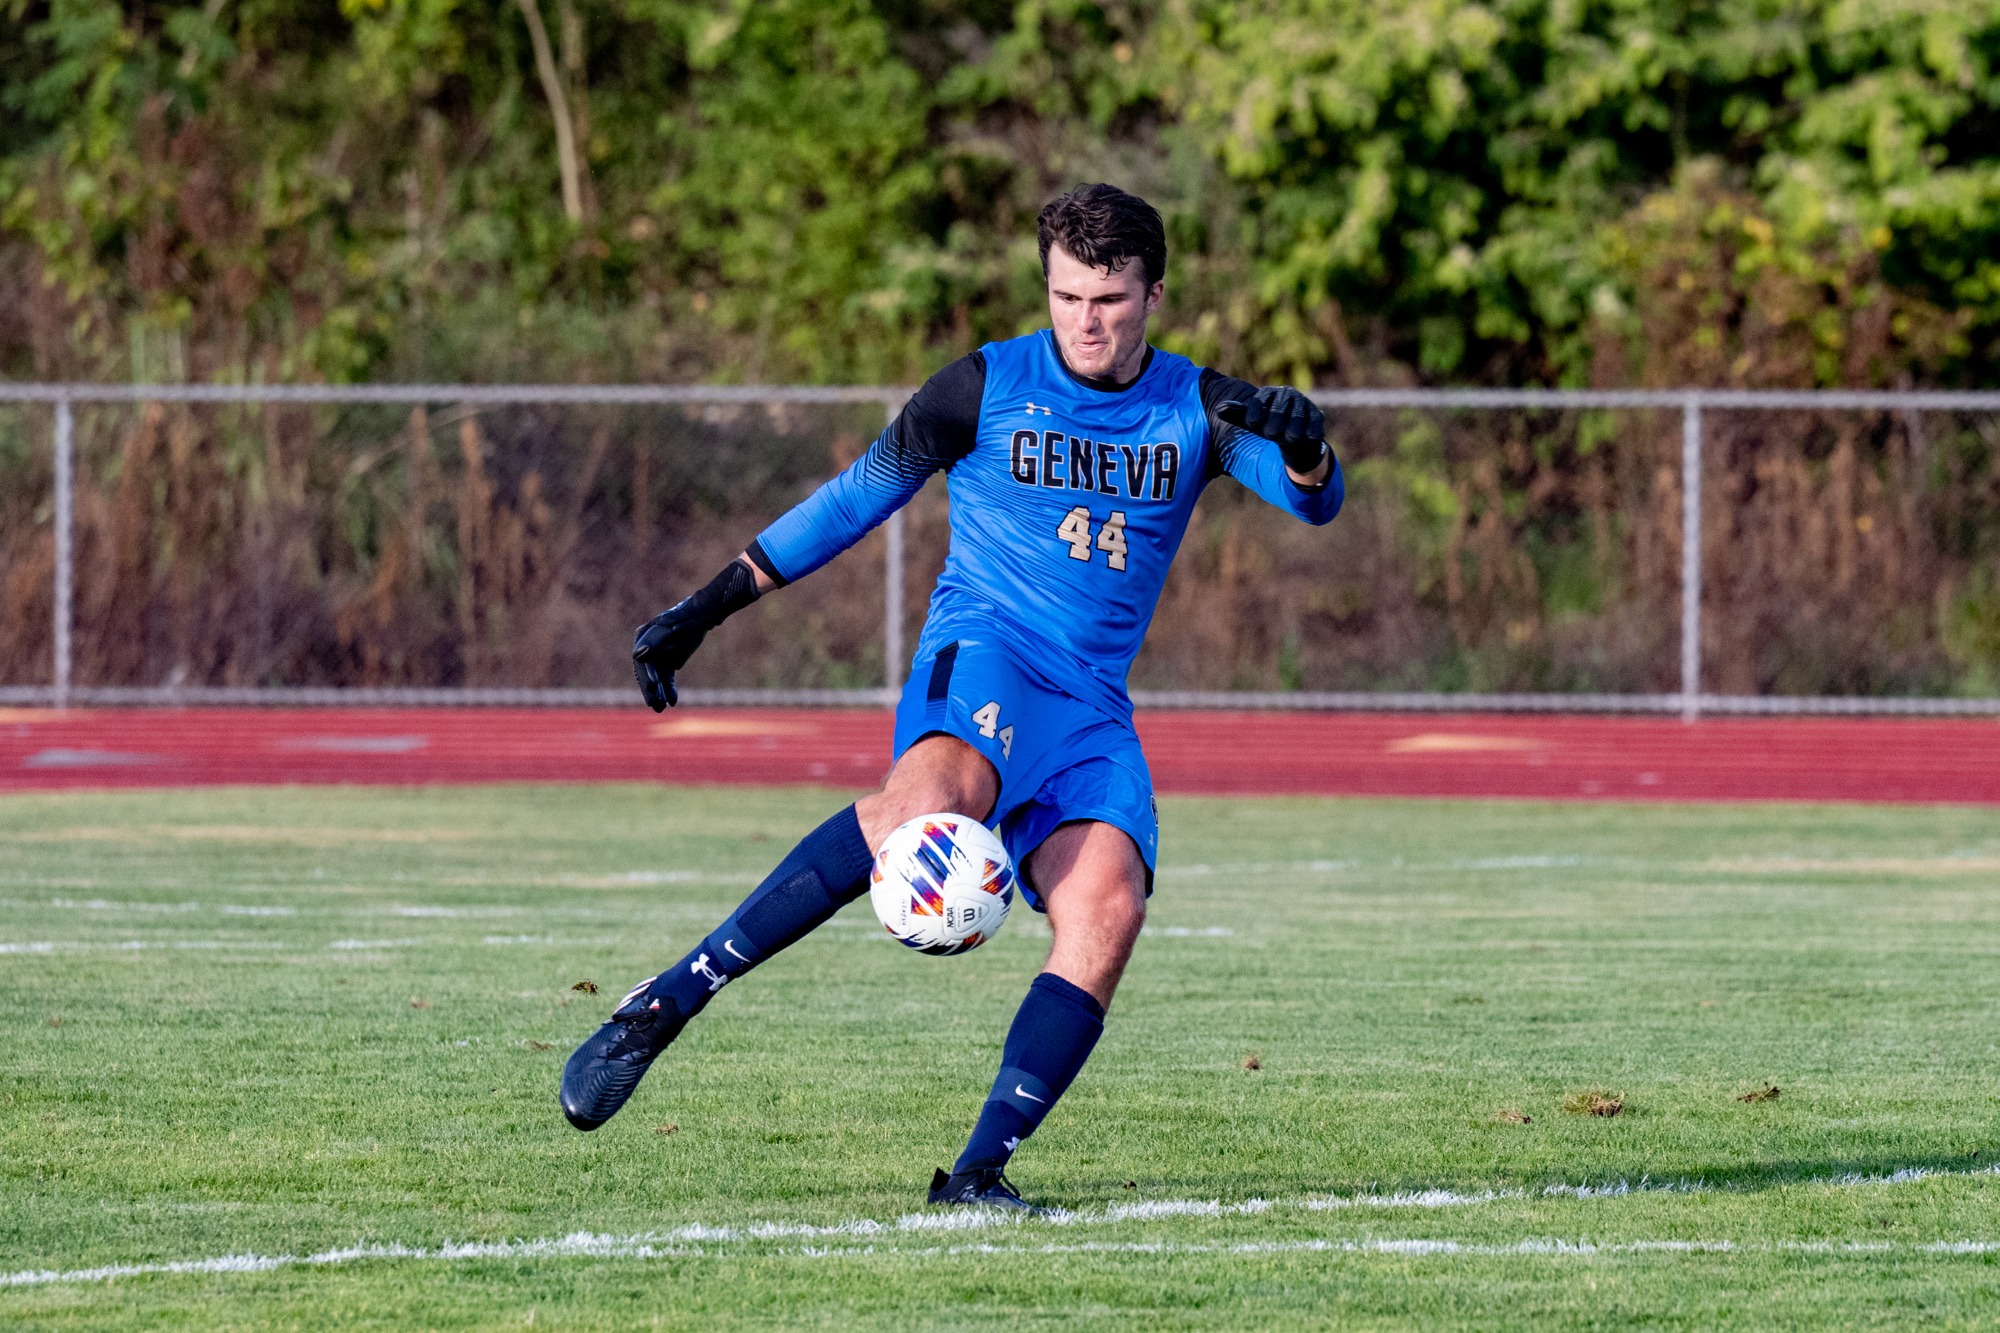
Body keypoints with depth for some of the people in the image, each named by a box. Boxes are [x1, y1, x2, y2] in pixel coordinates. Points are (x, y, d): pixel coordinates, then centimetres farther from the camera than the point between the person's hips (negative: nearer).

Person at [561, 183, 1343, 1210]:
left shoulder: (1196, 410, 11)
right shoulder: (987, 387, 5)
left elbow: (1315, 502, -2)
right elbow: (859, 495, 13)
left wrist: (1300, 444, -27)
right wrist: (709, 606, 11)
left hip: (1093, 713, 4)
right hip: (980, 656, -4)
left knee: (1108, 905, -24)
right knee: (938, 790, -38)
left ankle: (979, 1171, -22)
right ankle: (664, 1004, -41)